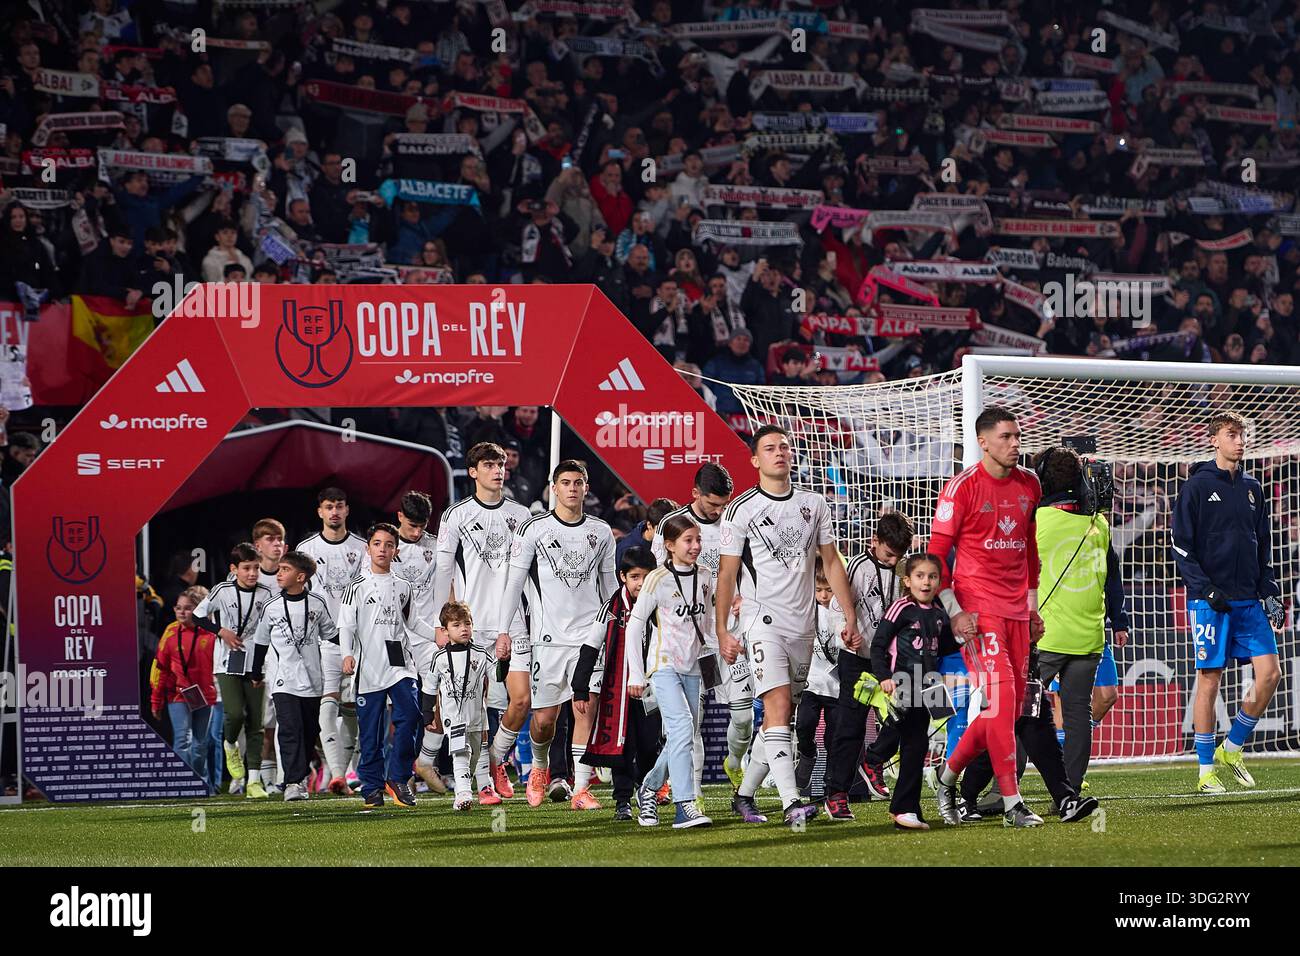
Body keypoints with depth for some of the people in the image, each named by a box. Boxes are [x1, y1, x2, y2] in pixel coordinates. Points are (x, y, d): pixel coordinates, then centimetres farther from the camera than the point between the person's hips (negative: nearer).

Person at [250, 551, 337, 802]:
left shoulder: (316, 603, 1)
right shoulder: (272, 607, 0)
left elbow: (330, 634, 14)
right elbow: (261, 642, 12)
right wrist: (257, 674, 17)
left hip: (312, 679, 2)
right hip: (284, 680, -2)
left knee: (310, 730, 10)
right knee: (290, 729, -14)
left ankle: (301, 773, 27)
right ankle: (293, 782, -18)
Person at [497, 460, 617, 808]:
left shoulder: (600, 532, 9)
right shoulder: (534, 529, 0)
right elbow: (514, 582, 2)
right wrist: (503, 630, -3)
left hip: (590, 635, 1)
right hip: (549, 635, -1)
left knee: (586, 708, -12)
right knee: (544, 718, 2)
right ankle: (540, 767, 33)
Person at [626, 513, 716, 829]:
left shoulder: (704, 578, 9)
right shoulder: (658, 579, -8)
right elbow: (634, 625, -5)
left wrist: (709, 659, 13)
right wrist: (636, 675, -5)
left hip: (691, 667, 6)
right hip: (663, 665, -6)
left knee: (682, 737, 7)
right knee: (682, 726, -22)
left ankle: (648, 788, 30)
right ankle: (685, 806, -27)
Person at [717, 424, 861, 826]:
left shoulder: (814, 504, 11)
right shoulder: (741, 510, -2)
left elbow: (831, 563, 15)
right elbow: (727, 573, 1)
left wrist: (850, 618, 9)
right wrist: (722, 632, -4)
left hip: (803, 624, 5)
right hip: (763, 621, -5)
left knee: (781, 716, 9)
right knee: (778, 706, -19)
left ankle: (744, 795, 22)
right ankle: (791, 802, -27)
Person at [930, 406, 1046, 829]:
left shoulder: (1029, 484, 11)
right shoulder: (962, 487, -8)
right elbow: (937, 553, -6)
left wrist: (1032, 604, 21)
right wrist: (954, 612, -12)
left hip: (1017, 611, 6)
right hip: (977, 610, -6)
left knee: (1009, 707, 6)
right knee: (1001, 699, -13)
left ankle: (949, 773, 25)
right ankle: (1012, 803, -11)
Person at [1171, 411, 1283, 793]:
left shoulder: (1252, 488, 15)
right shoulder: (1196, 487, -2)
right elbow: (1181, 546, -5)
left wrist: (1271, 594, 9)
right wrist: (1205, 590, -14)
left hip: (1248, 600, 5)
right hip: (1209, 600, -5)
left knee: (1269, 673, -4)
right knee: (1210, 679, -4)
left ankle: (1232, 749, 12)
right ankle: (1207, 771, 2)